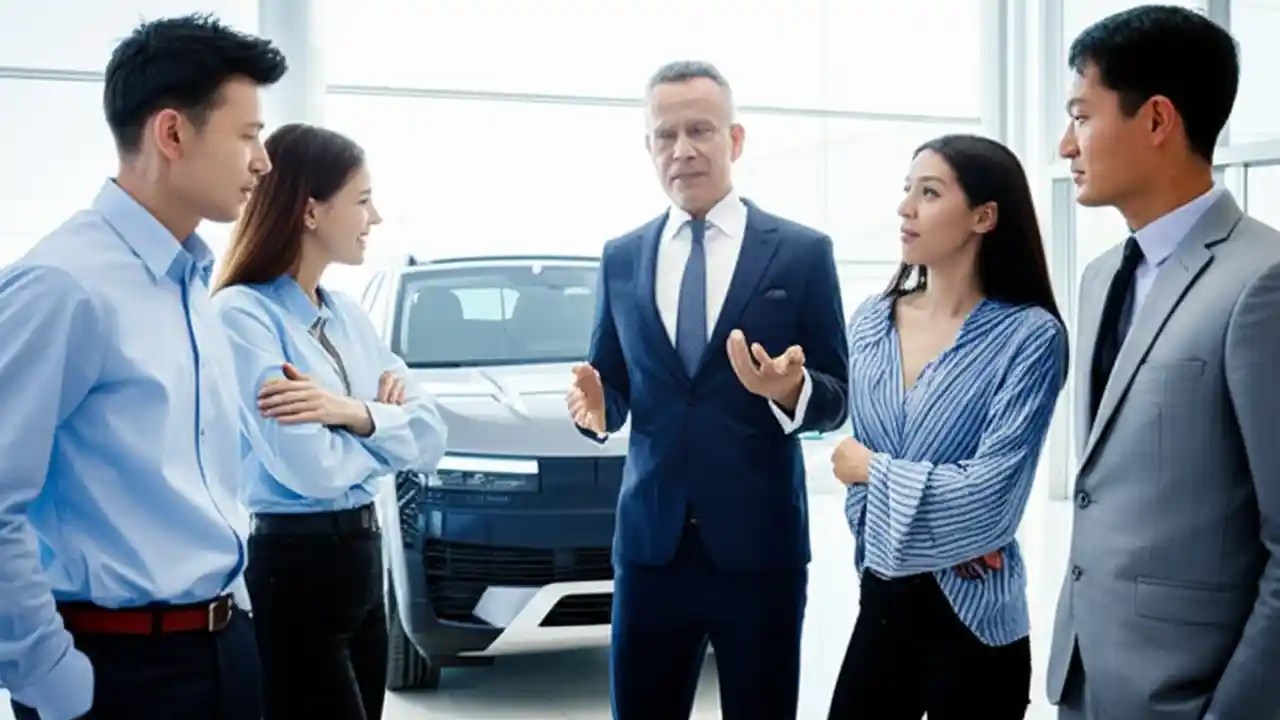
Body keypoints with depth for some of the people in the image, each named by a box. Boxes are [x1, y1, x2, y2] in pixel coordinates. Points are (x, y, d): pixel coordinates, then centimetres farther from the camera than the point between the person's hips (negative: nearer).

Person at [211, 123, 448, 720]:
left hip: (363, 558, 8)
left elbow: (431, 436, 2)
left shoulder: (348, 314, 10)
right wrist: (382, 423, -5)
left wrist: (353, 413, -16)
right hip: (292, 570, -8)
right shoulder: (243, 312, -14)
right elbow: (310, 467, -23)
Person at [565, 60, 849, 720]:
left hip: (759, 542, -2)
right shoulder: (620, 259, 9)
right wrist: (596, 405, -10)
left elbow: (834, 400, -2)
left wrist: (792, 390, -24)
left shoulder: (802, 252, -1)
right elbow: (615, 385, 13)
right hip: (650, 539, 3)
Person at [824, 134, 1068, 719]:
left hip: (972, 616, -4)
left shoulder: (1029, 335, -12)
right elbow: (853, 460, 7)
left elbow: (990, 496, -17)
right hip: (883, 599, 4)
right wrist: (937, 535, -9)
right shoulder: (870, 322, 4)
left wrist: (874, 468, -7)